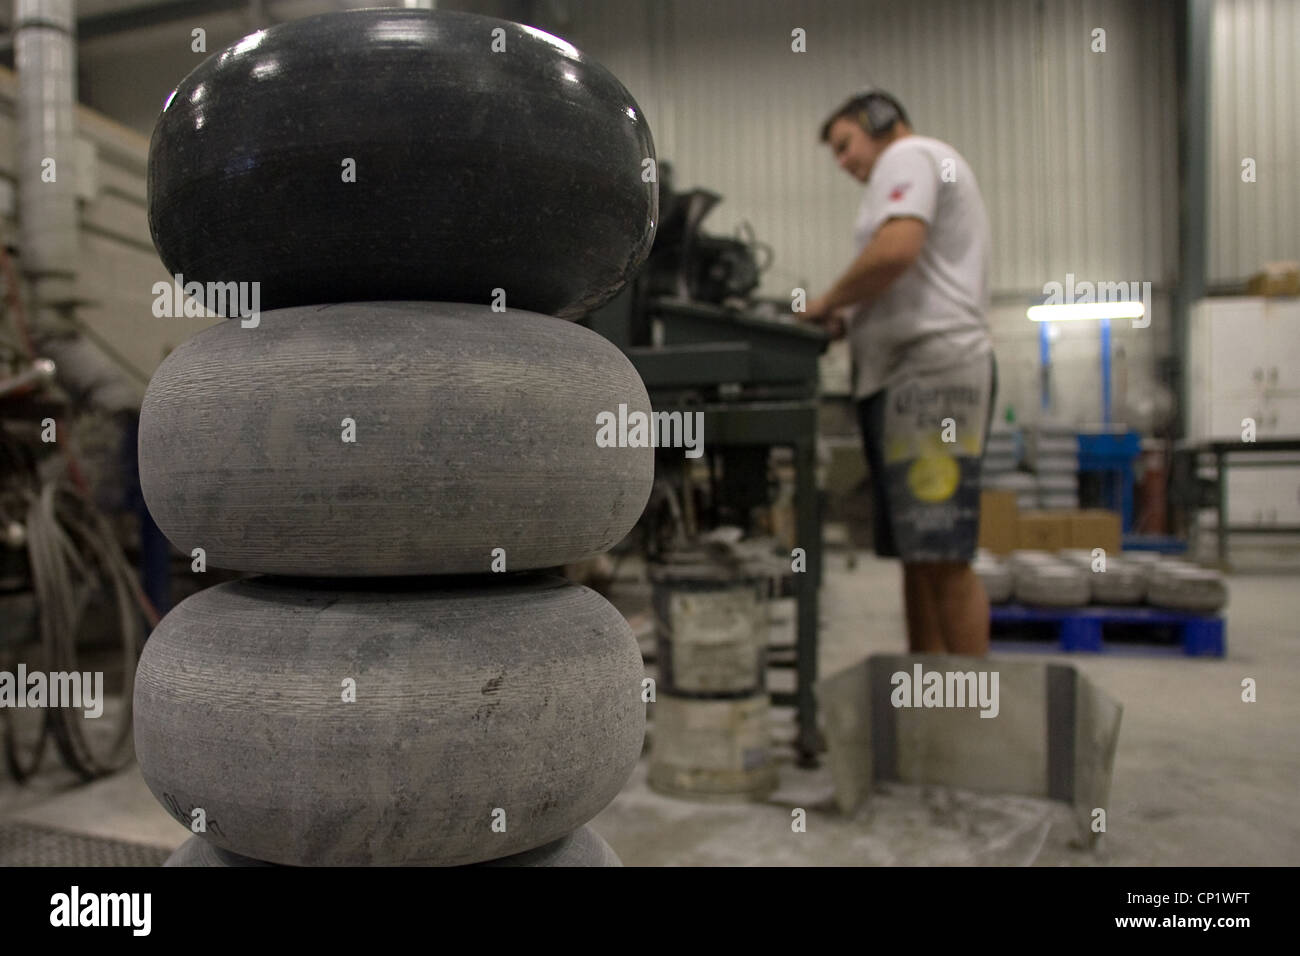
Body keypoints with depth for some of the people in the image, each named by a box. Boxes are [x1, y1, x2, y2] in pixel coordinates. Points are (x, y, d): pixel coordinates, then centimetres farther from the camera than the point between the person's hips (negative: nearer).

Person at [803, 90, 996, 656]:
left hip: (930, 370, -10)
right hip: (908, 375, 10)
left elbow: (896, 248, -18)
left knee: (942, 558, -13)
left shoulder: (909, 156, 1)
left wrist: (827, 303, -4)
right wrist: (847, 323, 14)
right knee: (918, 556, 8)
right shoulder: (926, 168, 31)